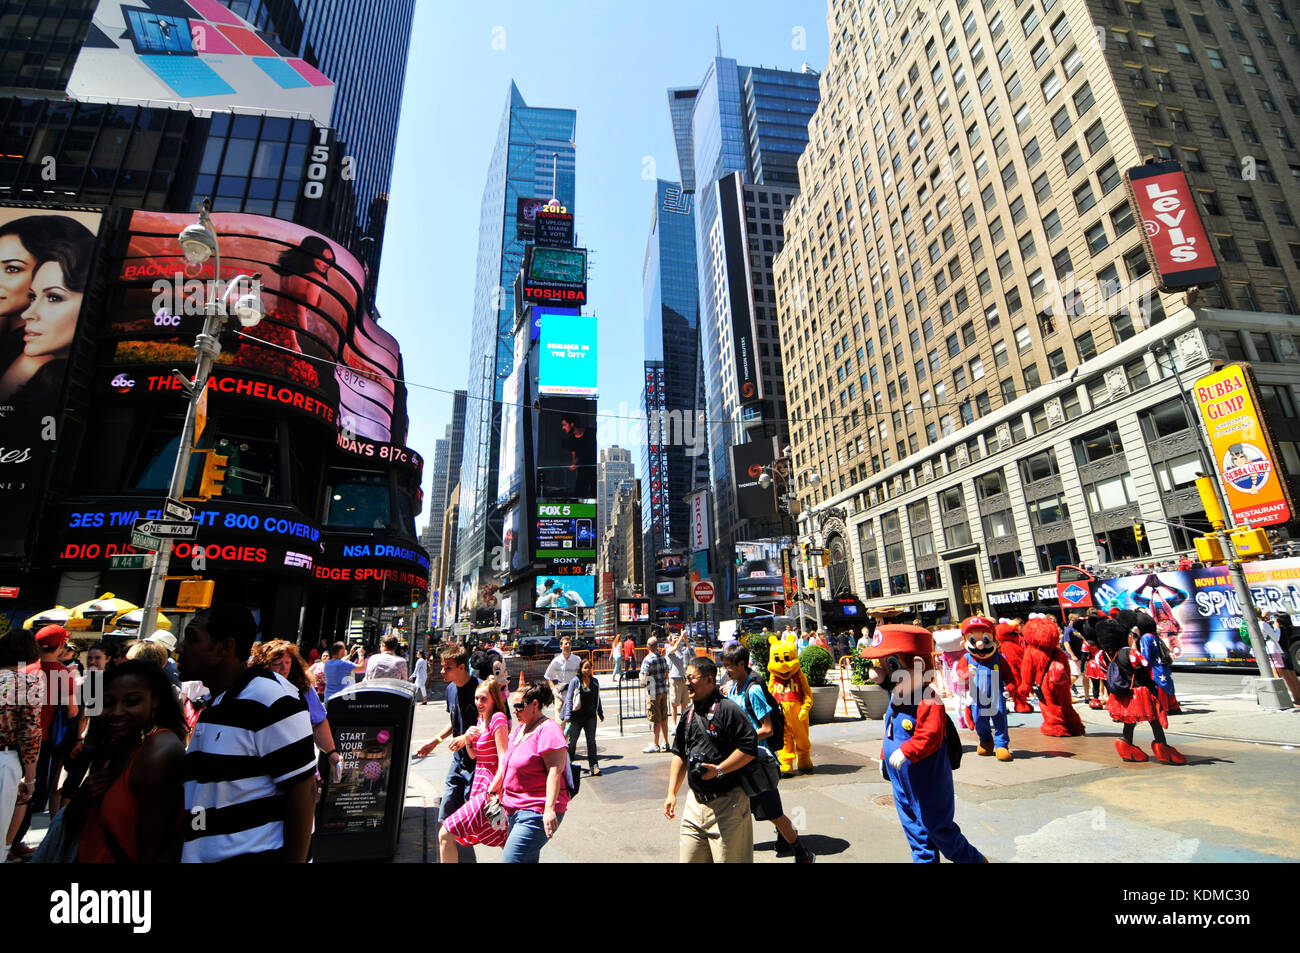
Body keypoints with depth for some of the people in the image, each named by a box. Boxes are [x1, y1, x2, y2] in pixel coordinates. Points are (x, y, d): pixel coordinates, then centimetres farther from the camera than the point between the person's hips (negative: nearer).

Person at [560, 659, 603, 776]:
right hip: (577, 716, -3)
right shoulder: (575, 681, -8)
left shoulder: (594, 681, 6)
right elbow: (569, 699, -9)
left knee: (591, 740, -1)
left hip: (590, 716, 3)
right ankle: (568, 763, 30)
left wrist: (600, 713, 20)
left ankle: (593, 766, 2)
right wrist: (568, 716, -14)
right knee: (572, 740, 10)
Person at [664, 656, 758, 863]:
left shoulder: (728, 710, -14)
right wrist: (672, 793, 11)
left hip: (727, 803, -7)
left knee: (729, 859, 2)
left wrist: (718, 769, -20)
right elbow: (679, 755, 16)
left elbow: (750, 748, -17)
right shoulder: (688, 715, 10)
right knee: (687, 858, 11)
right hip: (695, 803, 7)